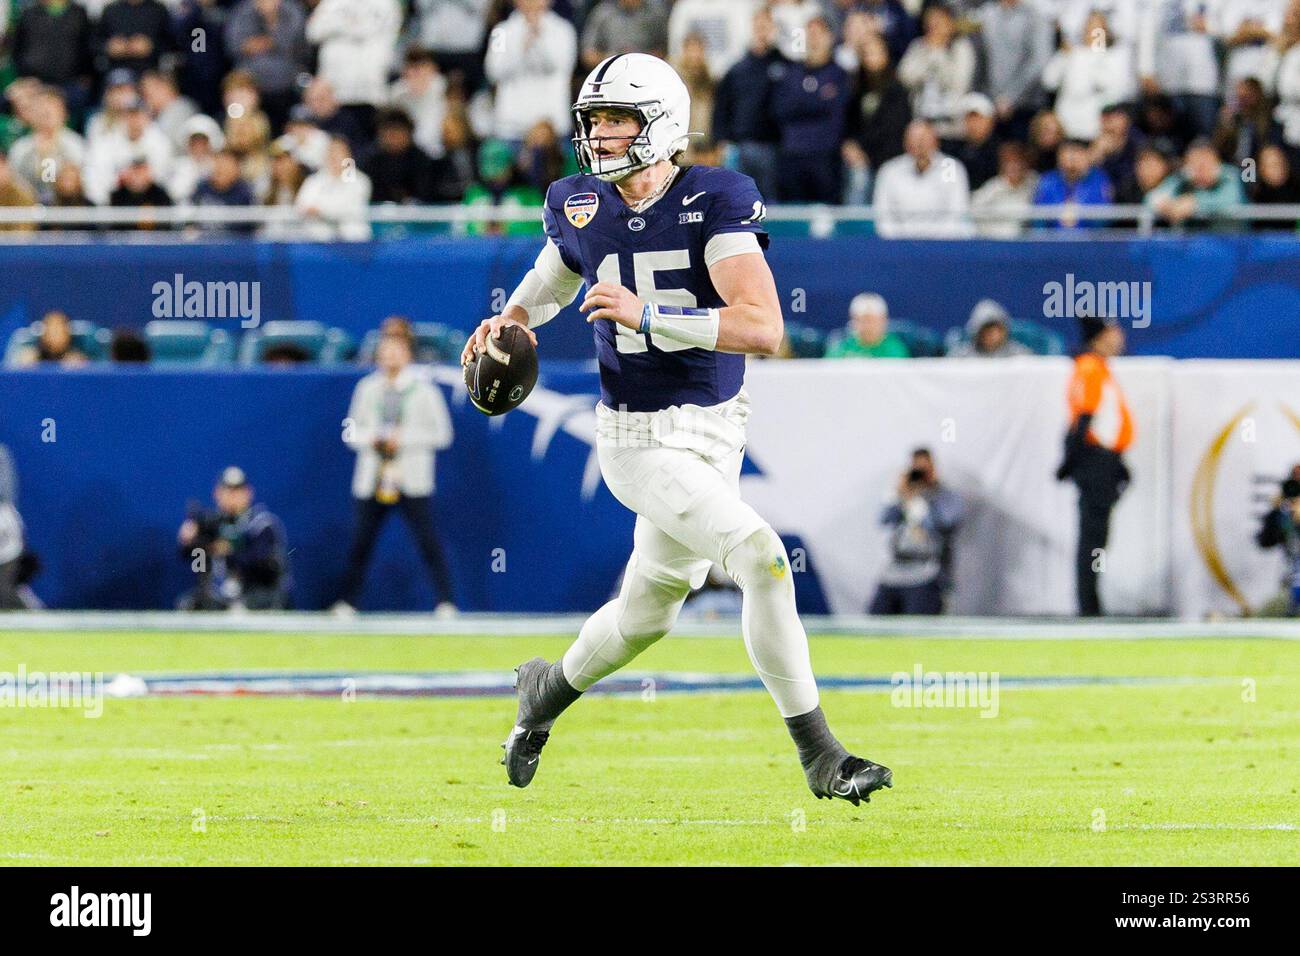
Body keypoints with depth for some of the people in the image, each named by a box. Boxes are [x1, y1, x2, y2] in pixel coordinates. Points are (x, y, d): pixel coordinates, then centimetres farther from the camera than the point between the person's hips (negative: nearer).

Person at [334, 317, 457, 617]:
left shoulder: (423, 390, 0)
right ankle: (347, 601, 10)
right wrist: (370, 438, -7)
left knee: (428, 543, -7)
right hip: (372, 478, 3)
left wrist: (404, 439, -12)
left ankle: (446, 602, -4)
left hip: (412, 481, -3)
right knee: (361, 543, 3)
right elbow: (352, 432, 15)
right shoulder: (367, 388, 10)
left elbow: (442, 434, -1)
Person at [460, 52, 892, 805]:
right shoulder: (581, 210, -3)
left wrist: (648, 316, -29)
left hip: (718, 431, 2)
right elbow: (548, 286, 19)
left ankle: (551, 688, 50)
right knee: (761, 558, -21)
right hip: (642, 440, -2)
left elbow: (766, 330, -23)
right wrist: (510, 323, -2)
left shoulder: (716, 204, -12)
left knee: (647, 614, 19)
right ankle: (820, 757, -14)